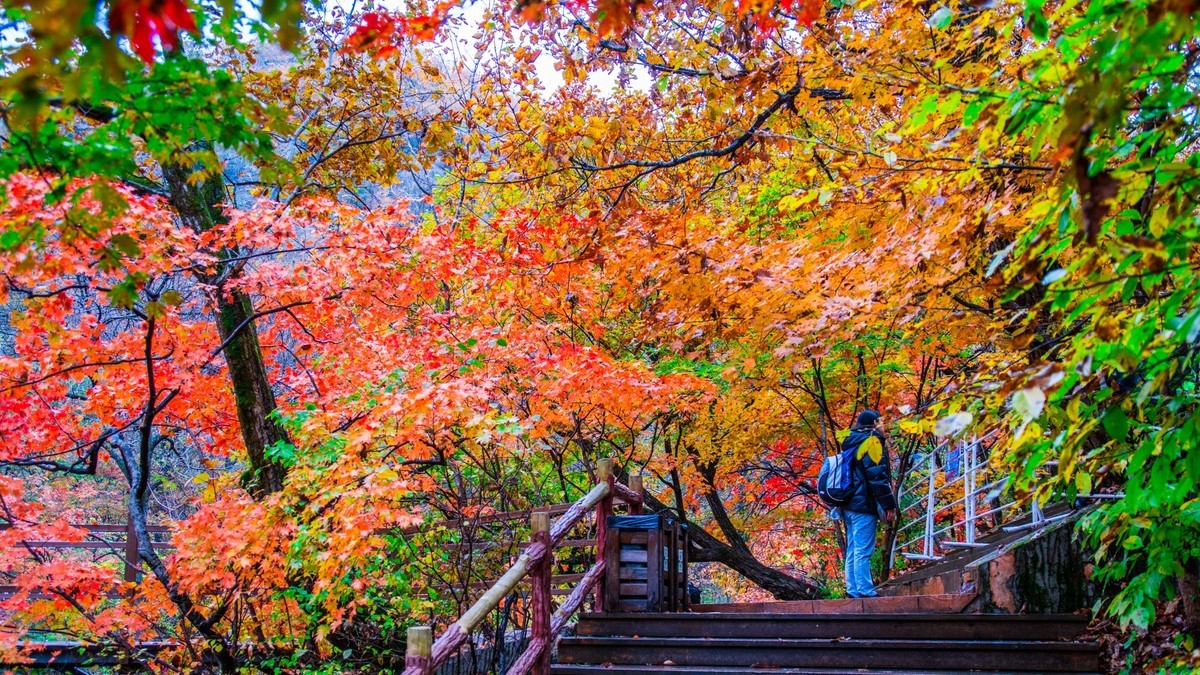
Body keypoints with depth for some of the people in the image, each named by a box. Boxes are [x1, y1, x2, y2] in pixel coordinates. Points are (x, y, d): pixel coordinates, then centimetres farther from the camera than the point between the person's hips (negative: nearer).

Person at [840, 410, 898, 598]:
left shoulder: (850, 443, 19)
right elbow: (877, 475, -16)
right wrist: (888, 503, -15)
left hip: (850, 505, 9)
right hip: (864, 505, -9)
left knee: (852, 551, 9)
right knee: (863, 551, -11)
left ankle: (853, 591, 9)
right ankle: (865, 591, -13)